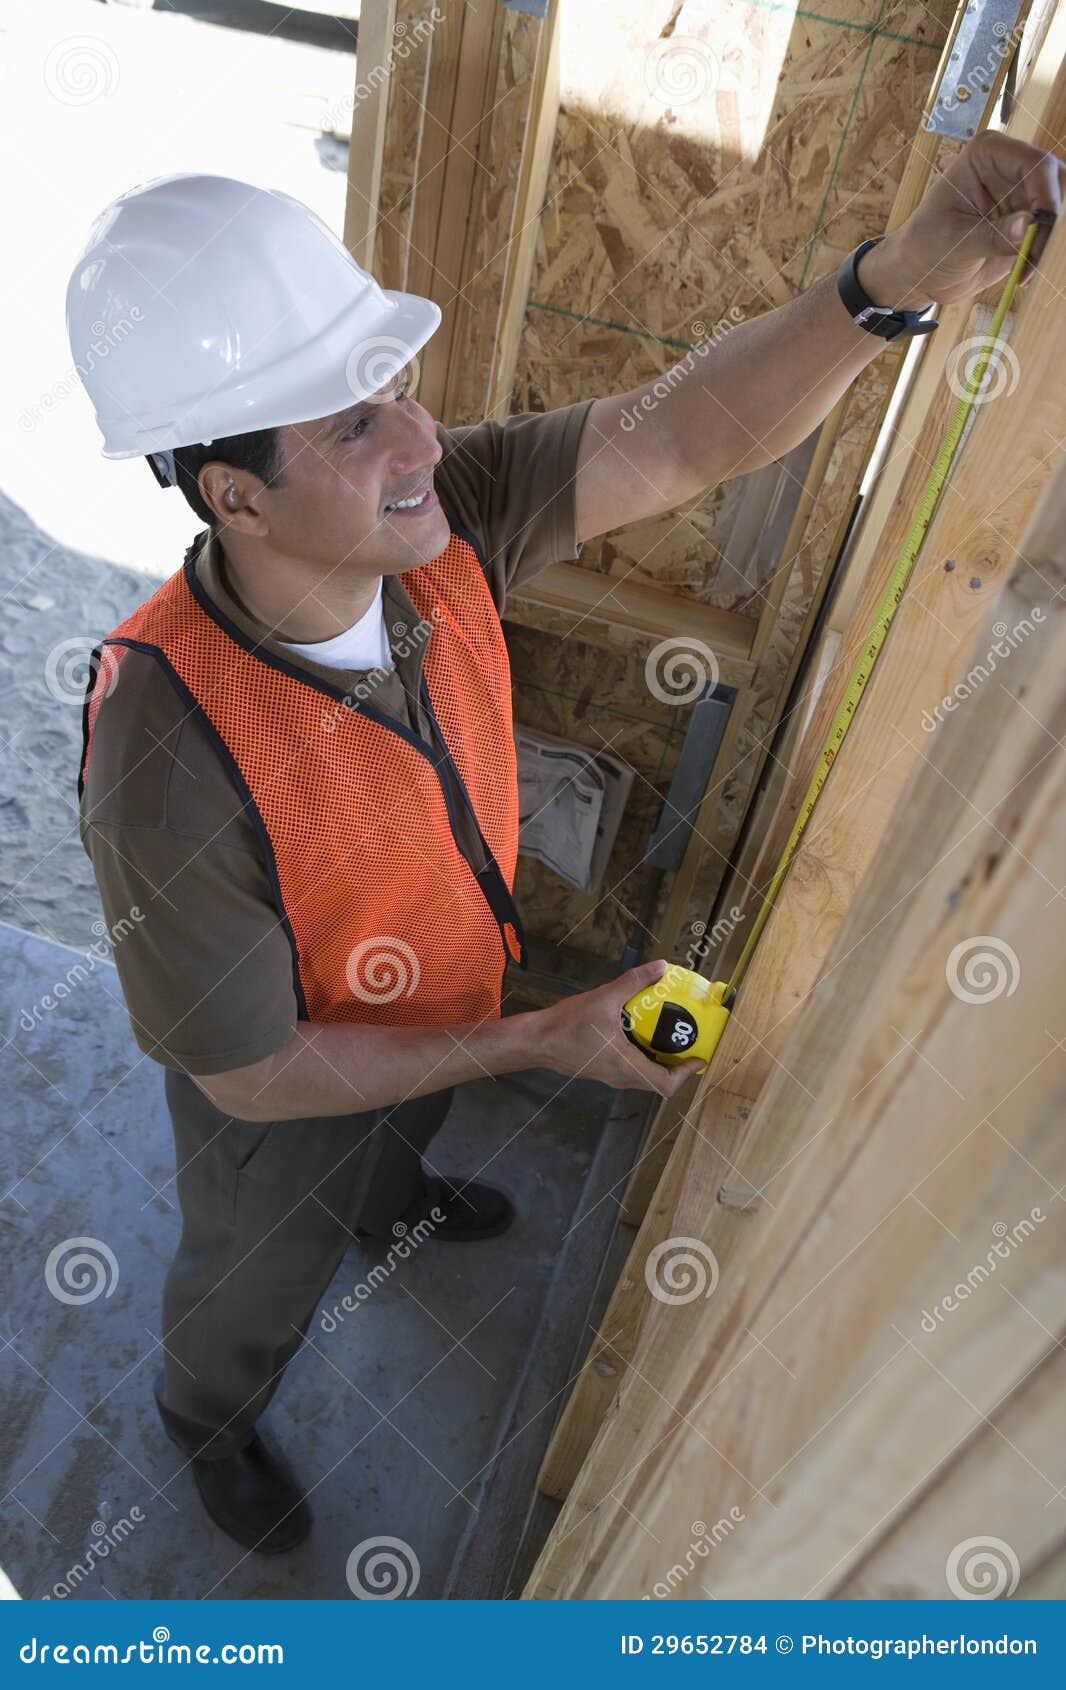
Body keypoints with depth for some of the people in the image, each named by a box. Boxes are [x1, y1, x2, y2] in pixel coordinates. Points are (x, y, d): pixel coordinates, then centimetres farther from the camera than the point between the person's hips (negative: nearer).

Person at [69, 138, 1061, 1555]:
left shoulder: (436, 520, -27)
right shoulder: (170, 760, -43)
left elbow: (673, 440, -27)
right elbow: (251, 1076, -31)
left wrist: (897, 278, -44)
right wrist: (544, 1041, -28)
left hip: (438, 1013, 5)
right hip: (285, 1102, -4)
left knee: (401, 1145, 41)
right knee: (256, 1289, 30)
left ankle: (393, 1204, 79)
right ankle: (205, 1416, 67)